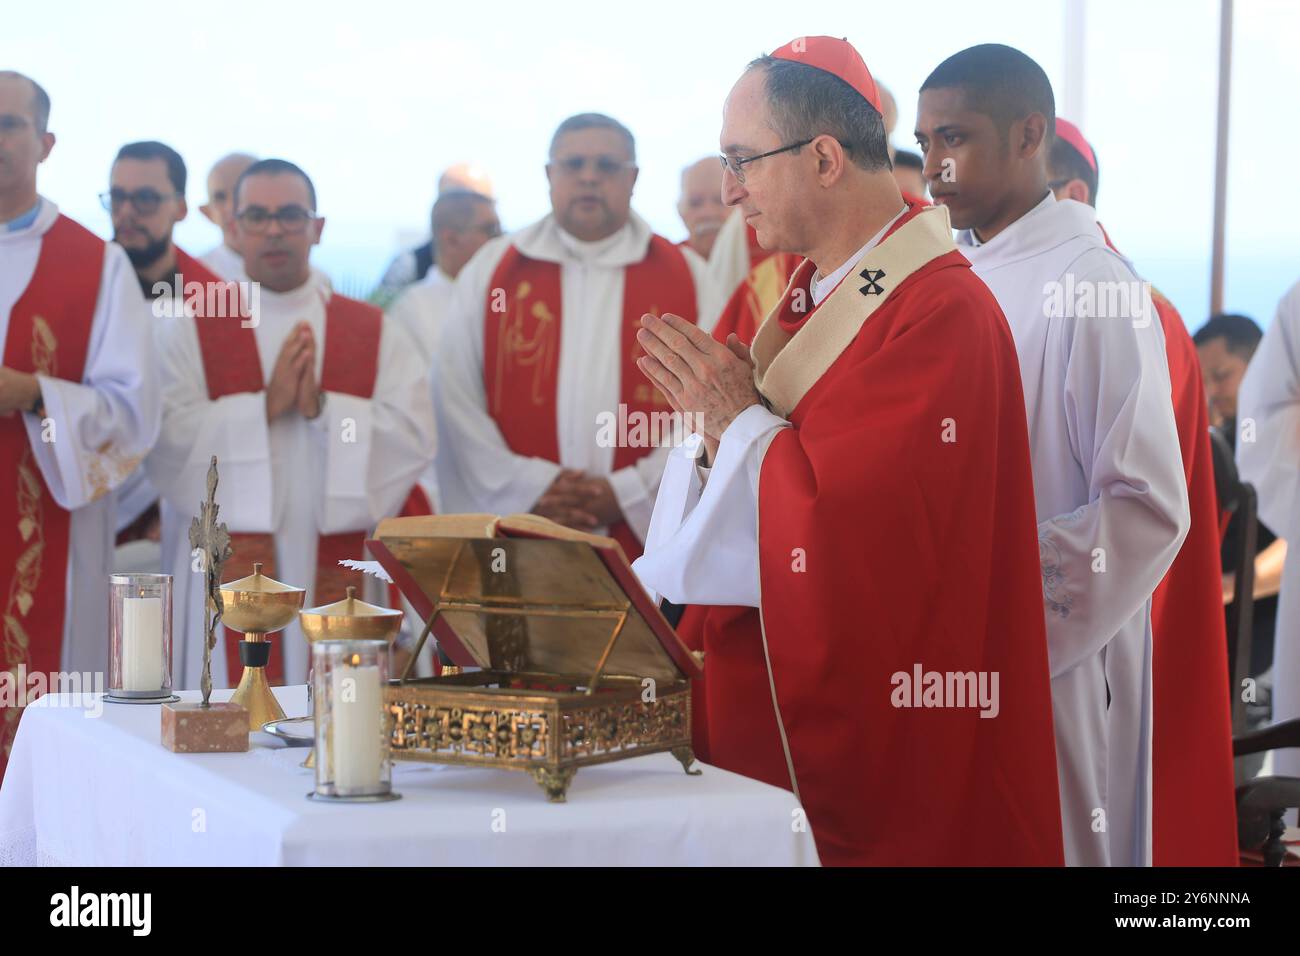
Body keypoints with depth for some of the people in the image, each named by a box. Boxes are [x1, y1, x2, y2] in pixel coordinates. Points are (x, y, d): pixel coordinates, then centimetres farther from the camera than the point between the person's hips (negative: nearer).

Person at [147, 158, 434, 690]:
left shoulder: (377, 336, 10)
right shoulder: (187, 331, 5)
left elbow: (415, 436, -3)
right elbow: (166, 437, -8)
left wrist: (322, 407, -14)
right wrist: (265, 405, -15)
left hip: (334, 583, 2)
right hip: (230, 581, -1)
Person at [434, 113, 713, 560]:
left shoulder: (686, 278, 8)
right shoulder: (489, 272, 10)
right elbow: (457, 400, 3)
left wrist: (629, 492, -9)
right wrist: (526, 488, -7)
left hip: (647, 533, 0)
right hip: (514, 535, 0)